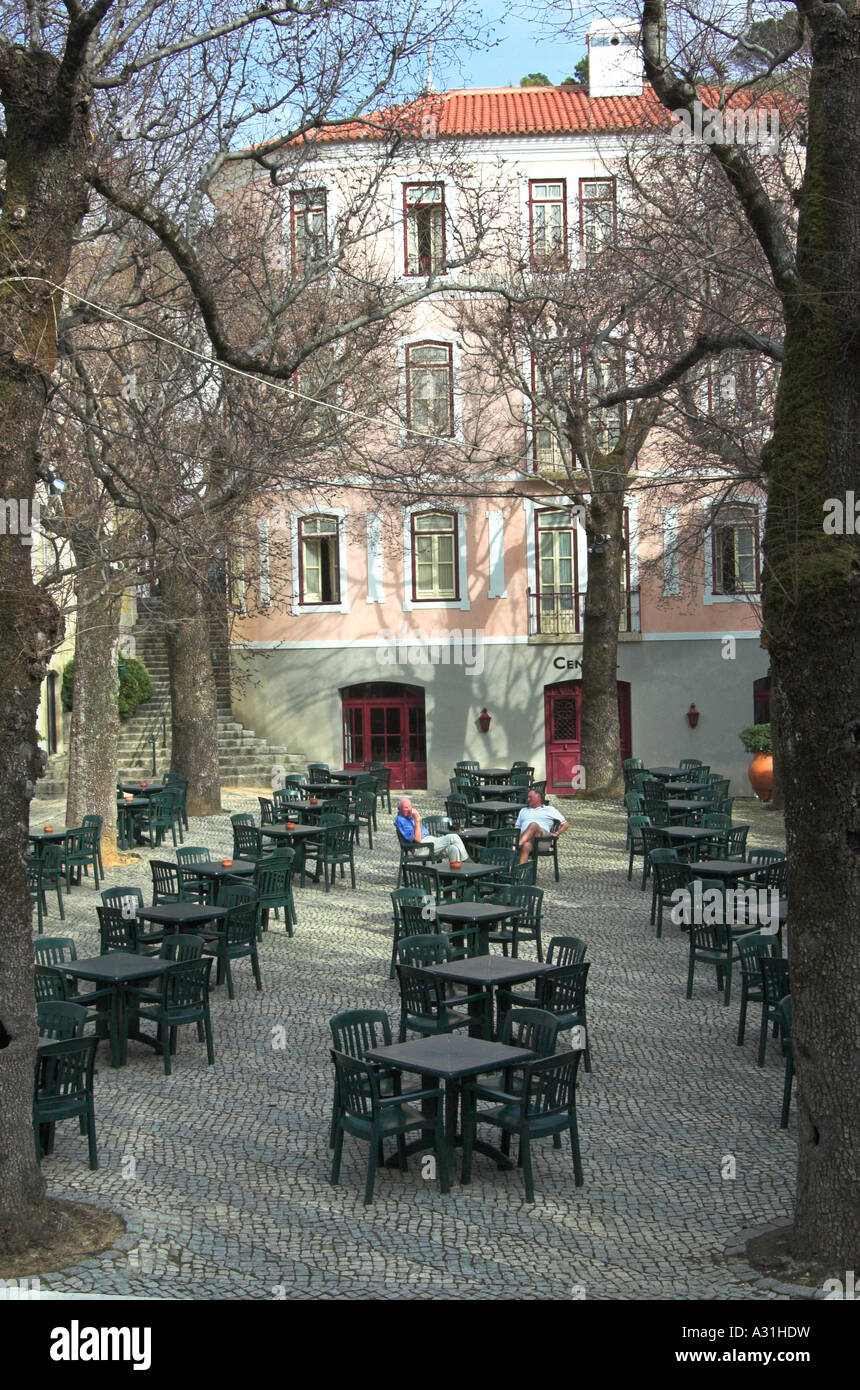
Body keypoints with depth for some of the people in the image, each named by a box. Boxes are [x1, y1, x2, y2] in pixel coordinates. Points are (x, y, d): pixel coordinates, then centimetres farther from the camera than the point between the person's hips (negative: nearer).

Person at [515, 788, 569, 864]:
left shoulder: (549, 810, 26)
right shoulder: (523, 810, 38)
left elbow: (565, 825, 20)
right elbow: (517, 827, 31)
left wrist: (556, 833, 2)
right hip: (524, 837, 2)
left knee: (533, 825, -38)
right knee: (526, 845, -38)